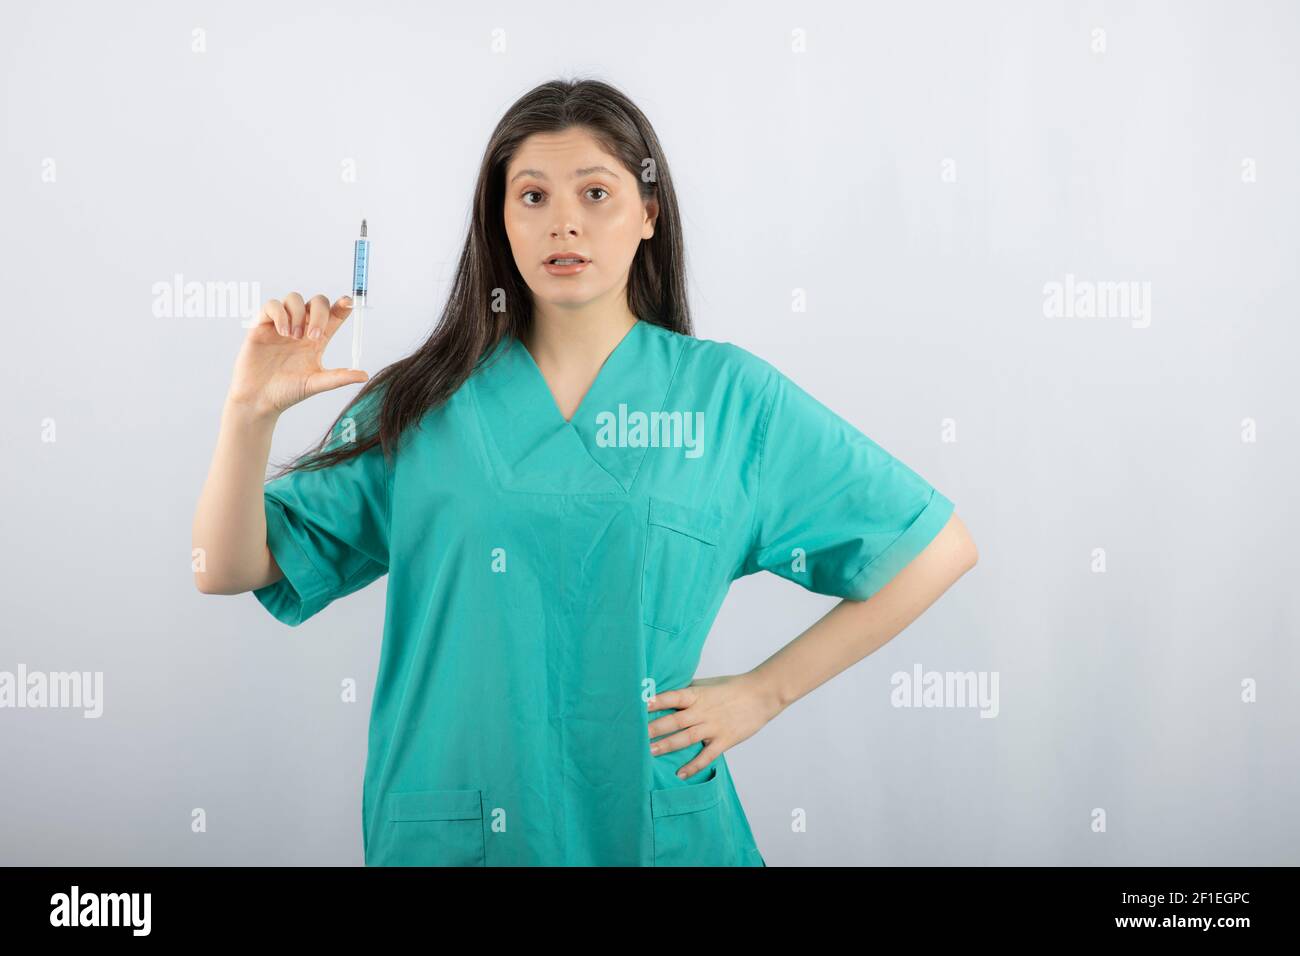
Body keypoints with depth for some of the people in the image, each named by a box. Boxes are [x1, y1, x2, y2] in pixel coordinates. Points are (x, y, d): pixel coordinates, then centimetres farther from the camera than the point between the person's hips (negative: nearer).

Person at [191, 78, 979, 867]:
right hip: (445, 836, 1)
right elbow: (227, 568, -2)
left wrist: (762, 691, -3)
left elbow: (936, 549, 0)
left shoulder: (730, 395, -4)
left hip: (656, 828, 0)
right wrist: (252, 412, -19)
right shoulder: (423, 406, -2)